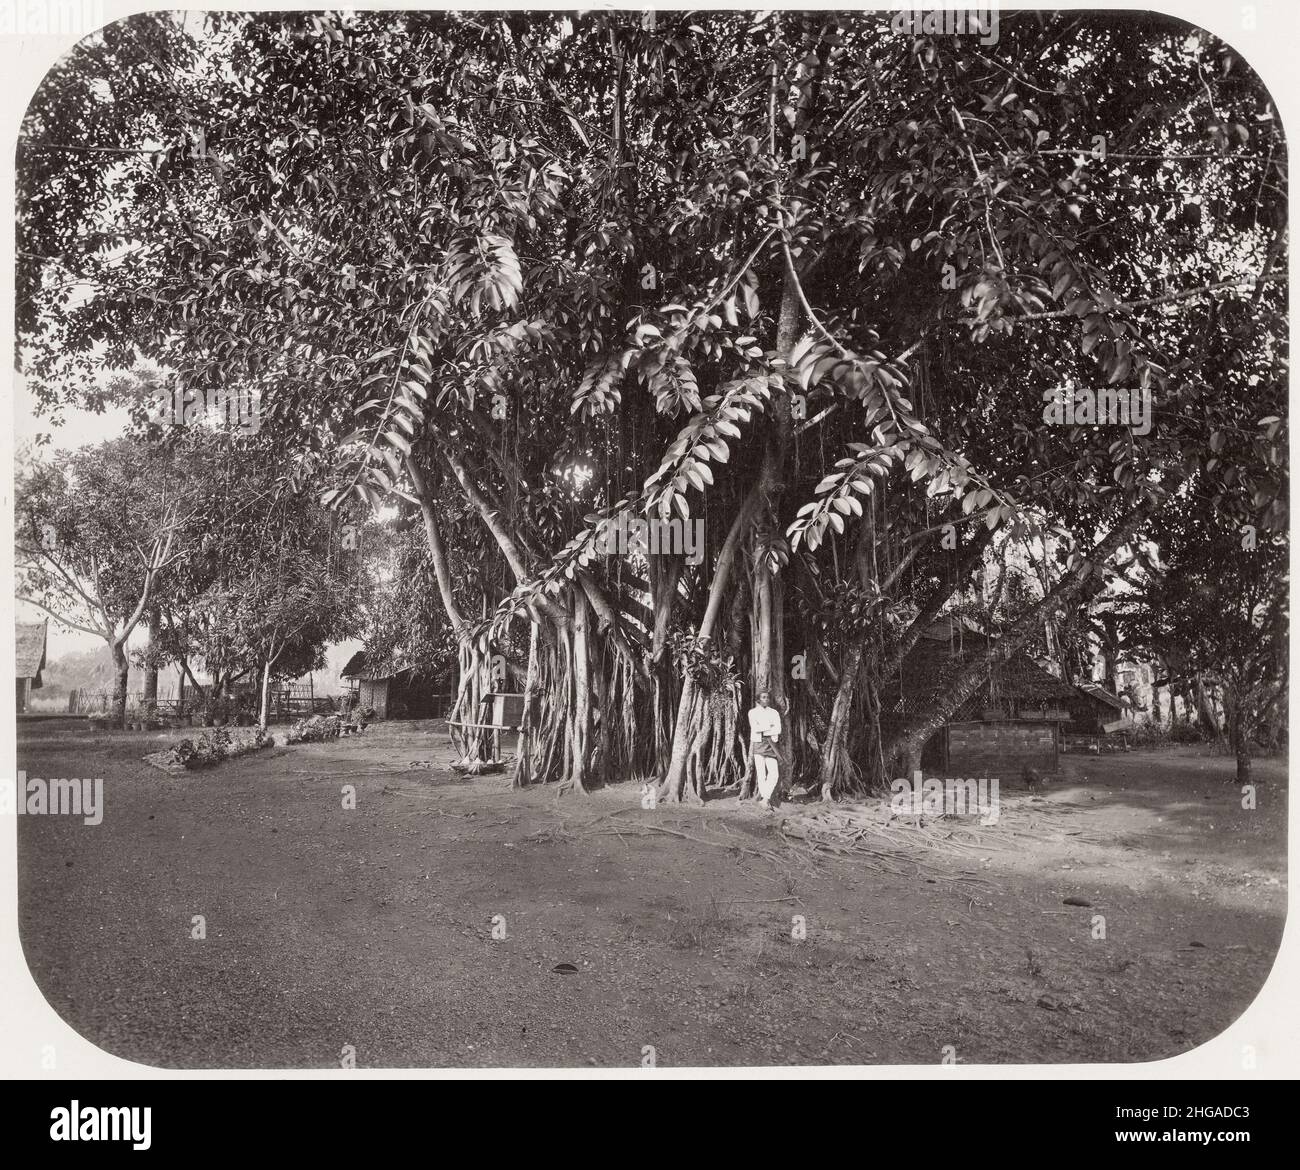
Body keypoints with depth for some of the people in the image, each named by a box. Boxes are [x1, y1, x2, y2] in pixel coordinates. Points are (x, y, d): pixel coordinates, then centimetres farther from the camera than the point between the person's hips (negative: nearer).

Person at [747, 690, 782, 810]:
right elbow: (755, 728, -13)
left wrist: (762, 730, -10)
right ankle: (766, 800, 7)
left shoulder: (774, 713, 10)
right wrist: (770, 726, -8)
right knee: (761, 774, -2)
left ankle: (765, 798, 0)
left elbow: (778, 730, -4)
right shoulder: (753, 712, 3)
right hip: (757, 744, -2)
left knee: (774, 774, -11)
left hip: (770, 745, 2)